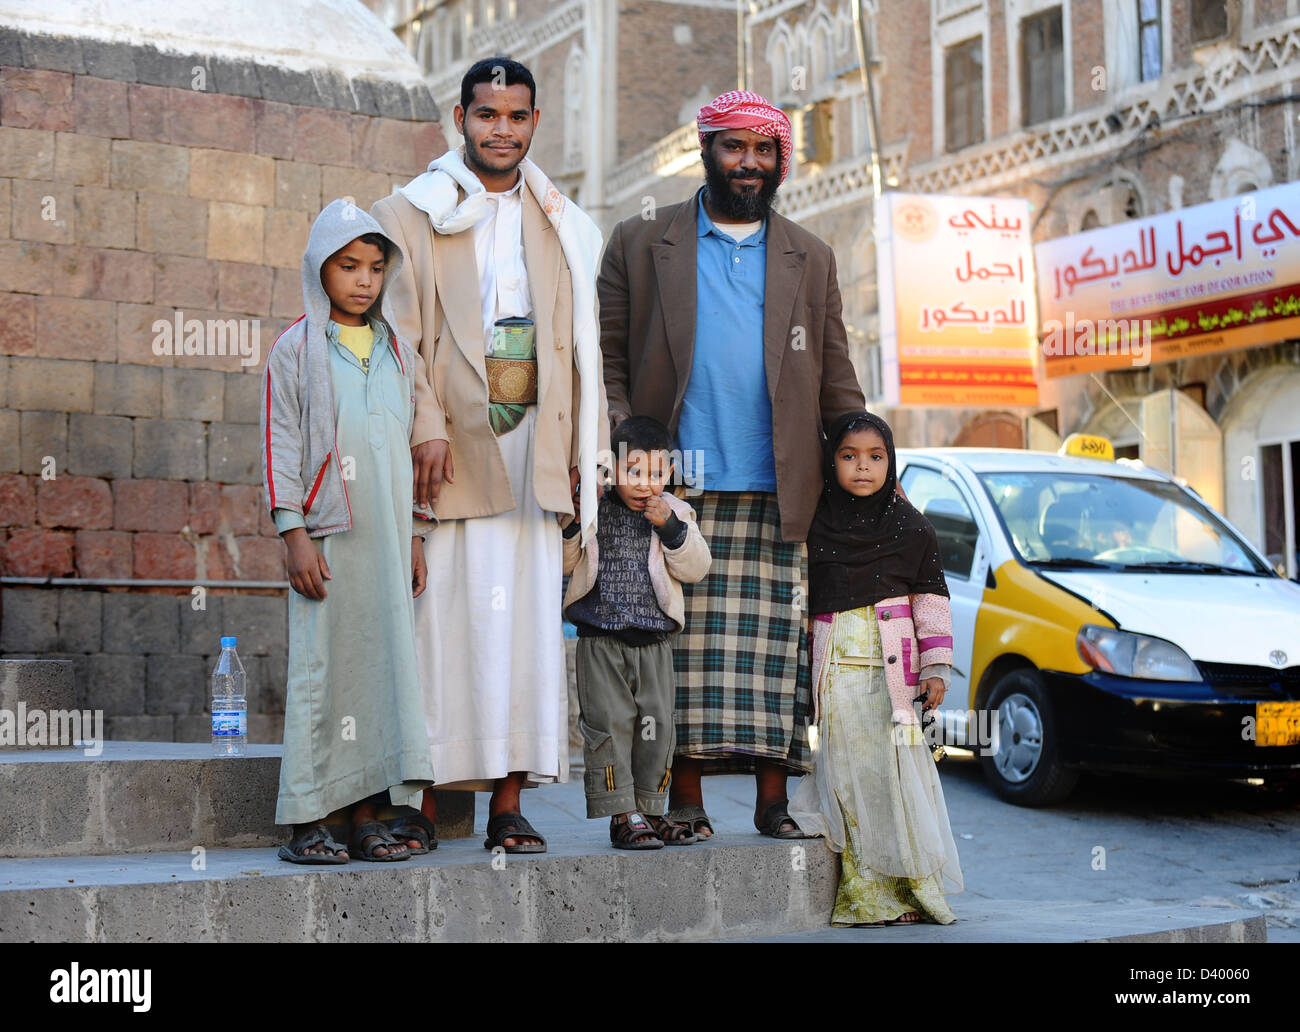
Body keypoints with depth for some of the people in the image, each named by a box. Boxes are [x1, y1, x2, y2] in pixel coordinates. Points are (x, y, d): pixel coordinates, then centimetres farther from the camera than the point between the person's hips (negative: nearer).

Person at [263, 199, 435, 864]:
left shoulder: (398, 354, 14)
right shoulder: (297, 350, 1)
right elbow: (281, 446, -2)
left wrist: (414, 539, 14)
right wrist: (294, 534, -10)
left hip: (387, 539, 5)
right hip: (326, 537, -5)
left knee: (383, 665, 3)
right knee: (320, 668, -4)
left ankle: (365, 816, 10)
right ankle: (308, 821, 2)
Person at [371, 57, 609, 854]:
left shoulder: (563, 225, 19)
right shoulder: (411, 214, 8)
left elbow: (581, 342, 16)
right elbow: (401, 333, -1)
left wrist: (587, 447, 7)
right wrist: (426, 427, -13)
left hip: (532, 446, 3)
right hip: (448, 449, -3)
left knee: (525, 616, -2)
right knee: (441, 615, -7)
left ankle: (508, 802, 1)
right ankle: (426, 796, -1)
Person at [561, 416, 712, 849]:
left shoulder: (676, 513, 6)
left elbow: (696, 568, -2)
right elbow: (563, 562, 0)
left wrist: (670, 527, -14)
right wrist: (571, 520, -16)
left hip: (654, 641, 2)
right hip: (601, 639, -2)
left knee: (657, 723, 5)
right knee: (610, 723, -5)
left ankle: (650, 809, 17)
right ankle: (622, 814, 0)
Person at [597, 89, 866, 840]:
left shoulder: (811, 260, 16)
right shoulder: (641, 245, 9)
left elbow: (837, 384, 14)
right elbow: (608, 360, 6)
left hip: (777, 497, 2)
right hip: (676, 494, -1)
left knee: (773, 653, 1)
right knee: (683, 651, -1)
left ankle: (773, 799, 9)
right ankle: (686, 797, 7)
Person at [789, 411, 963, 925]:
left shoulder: (910, 527, 5)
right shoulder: (814, 526, 6)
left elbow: (932, 600, 6)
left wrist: (936, 667, -1)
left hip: (892, 671, -1)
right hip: (834, 671, 1)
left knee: (896, 770, -4)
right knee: (846, 776, -3)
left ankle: (910, 887, 5)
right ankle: (866, 894, 0)